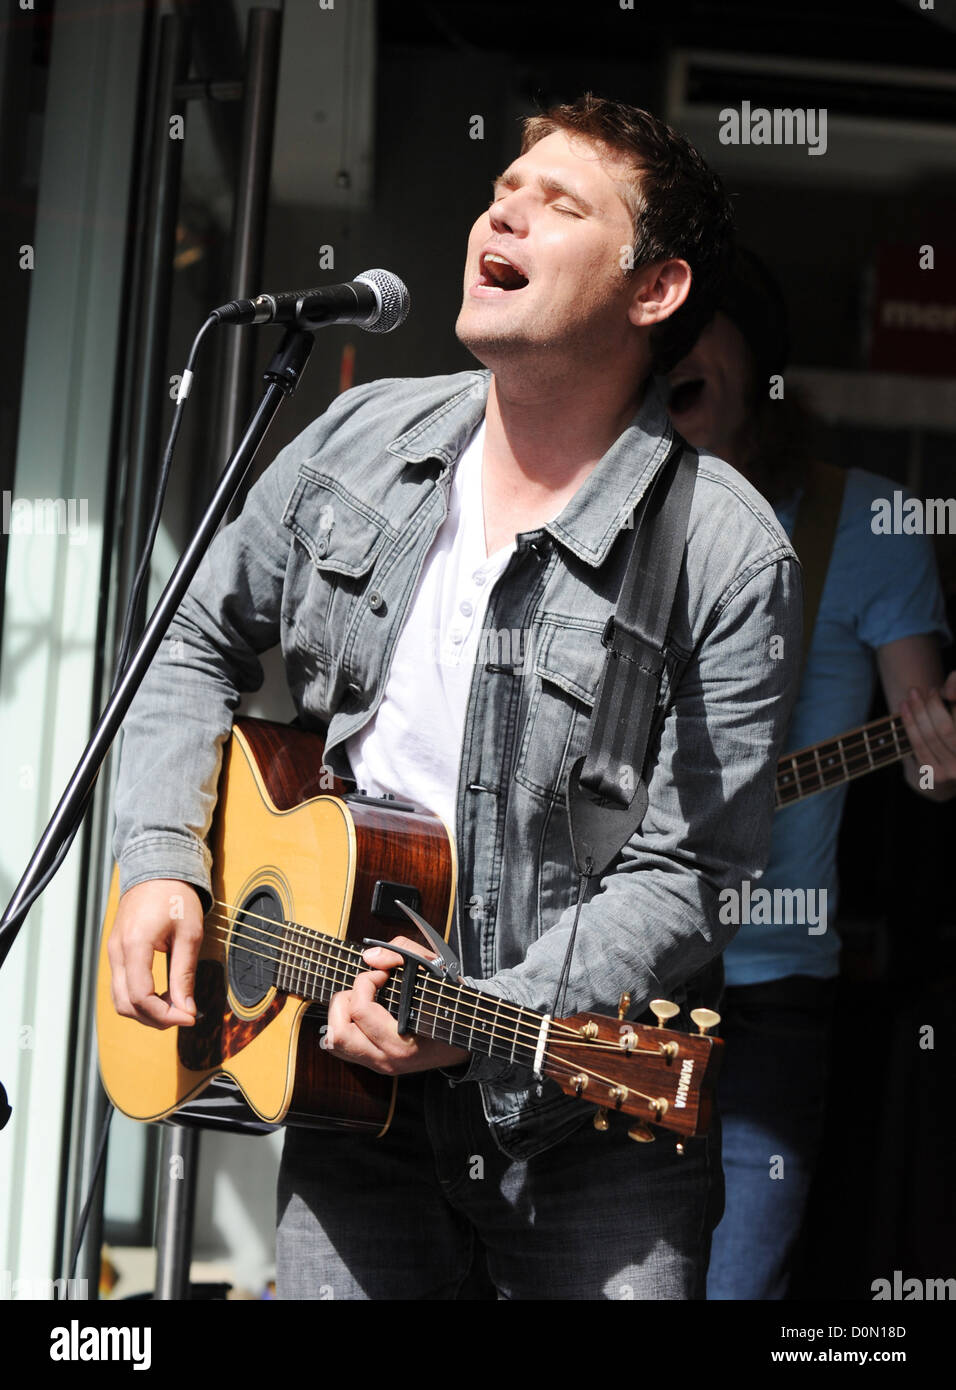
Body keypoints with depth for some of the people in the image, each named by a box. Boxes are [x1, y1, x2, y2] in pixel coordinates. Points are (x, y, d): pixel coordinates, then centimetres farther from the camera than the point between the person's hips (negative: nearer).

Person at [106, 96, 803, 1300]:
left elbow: (680, 879, -14)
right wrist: (159, 865, 2)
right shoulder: (359, 443, 3)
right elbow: (204, 644, 16)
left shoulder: (726, 558, -13)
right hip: (344, 1077, 3)